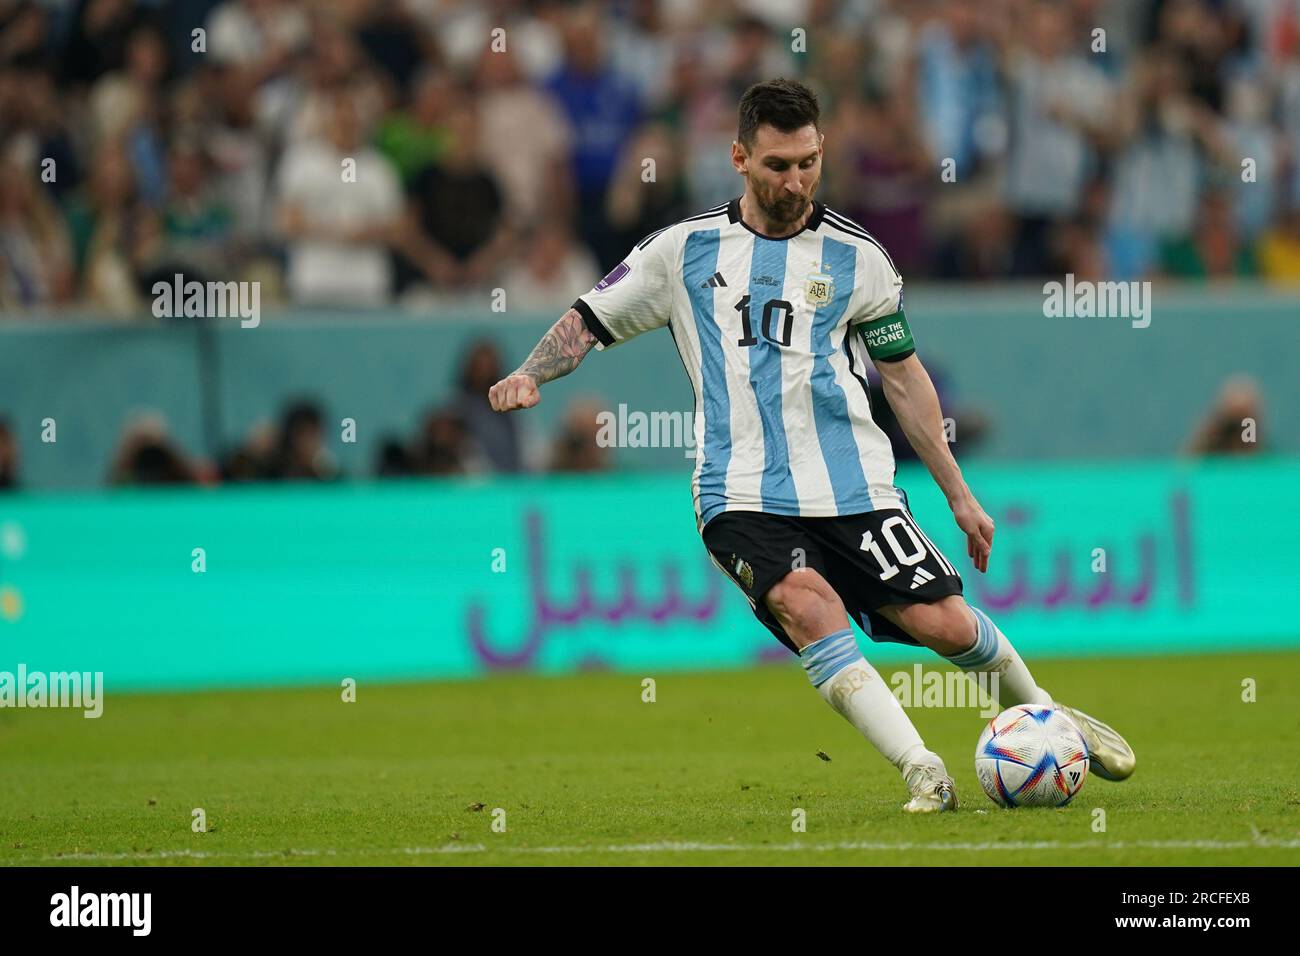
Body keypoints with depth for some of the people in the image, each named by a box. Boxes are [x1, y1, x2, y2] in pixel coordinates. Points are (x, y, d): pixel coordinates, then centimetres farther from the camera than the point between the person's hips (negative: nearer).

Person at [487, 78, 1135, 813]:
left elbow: (904, 377, 14)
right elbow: (592, 320, 15)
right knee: (806, 602, -29)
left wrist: (961, 496, 13)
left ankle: (1040, 712, 22)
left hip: (855, 489, 1)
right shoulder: (686, 249, 8)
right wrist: (530, 375, -5)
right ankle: (923, 772, -29)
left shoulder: (856, 257, 7)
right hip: (744, 497, -1)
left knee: (943, 622, -10)